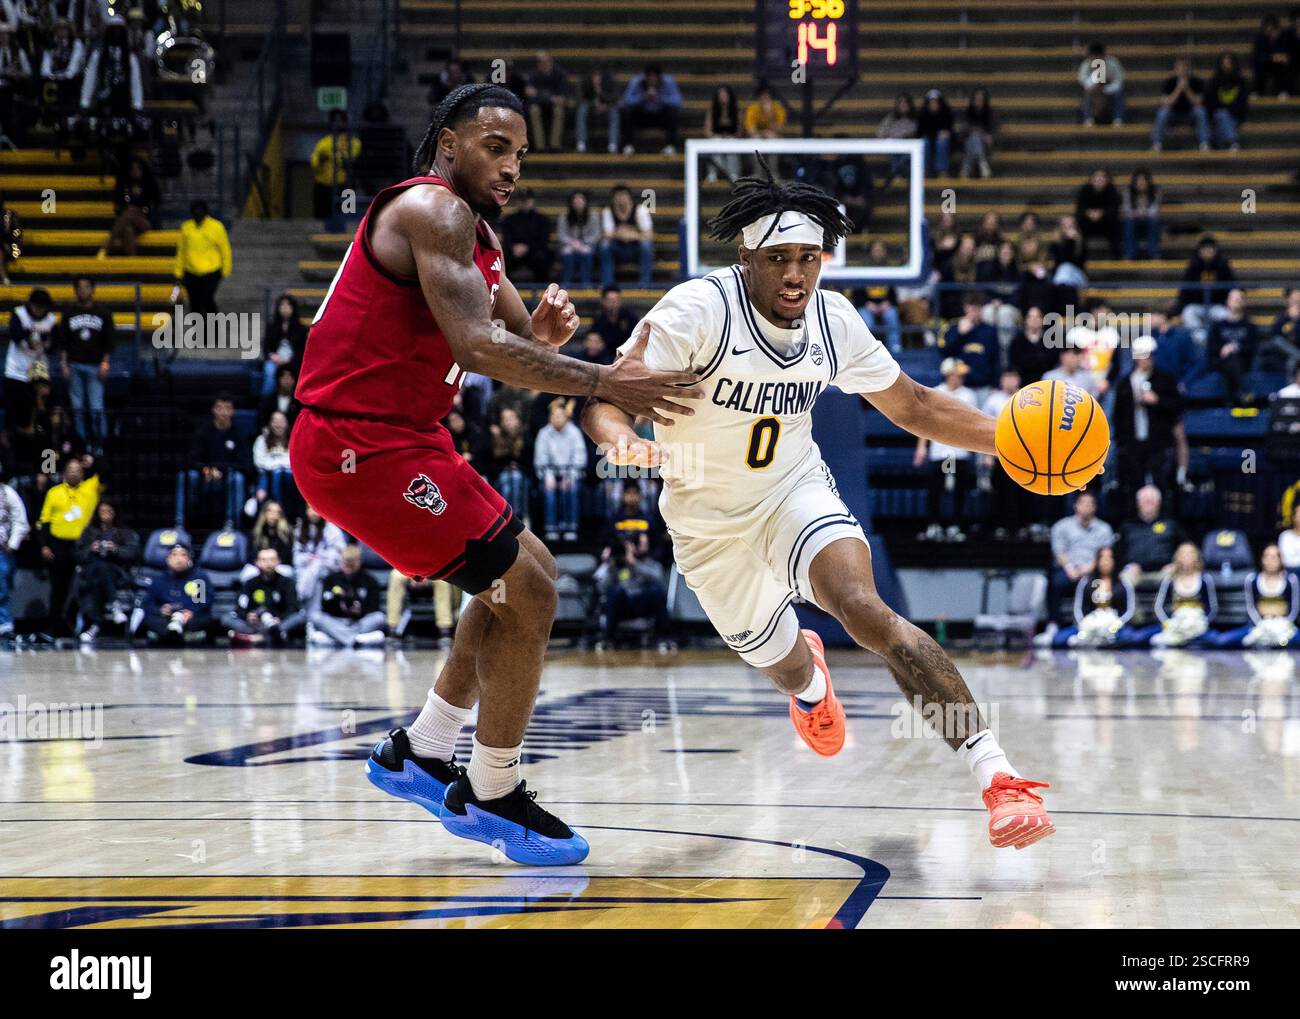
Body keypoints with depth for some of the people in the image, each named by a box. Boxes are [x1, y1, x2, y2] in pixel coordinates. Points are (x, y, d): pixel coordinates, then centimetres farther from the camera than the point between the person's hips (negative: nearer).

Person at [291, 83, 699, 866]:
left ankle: (420, 753, 26)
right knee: (526, 593, -9)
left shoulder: (475, 234, 17)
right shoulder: (432, 211, -16)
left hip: (401, 438, 11)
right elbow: (479, 345, -28)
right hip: (362, 447, -11)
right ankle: (490, 796, 3)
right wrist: (606, 384, -27)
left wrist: (542, 335, -7)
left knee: (529, 570, 20)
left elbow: (511, 348, 18)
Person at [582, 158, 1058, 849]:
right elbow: (605, 396, -29)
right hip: (709, 522, -1)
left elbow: (912, 406, 3)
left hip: (795, 489, 1)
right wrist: (619, 437, -54)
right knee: (780, 664, 16)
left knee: (864, 610, -28)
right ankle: (807, 678, 60)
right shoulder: (699, 310, -25)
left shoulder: (834, 321, -11)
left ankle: (997, 777, -33)